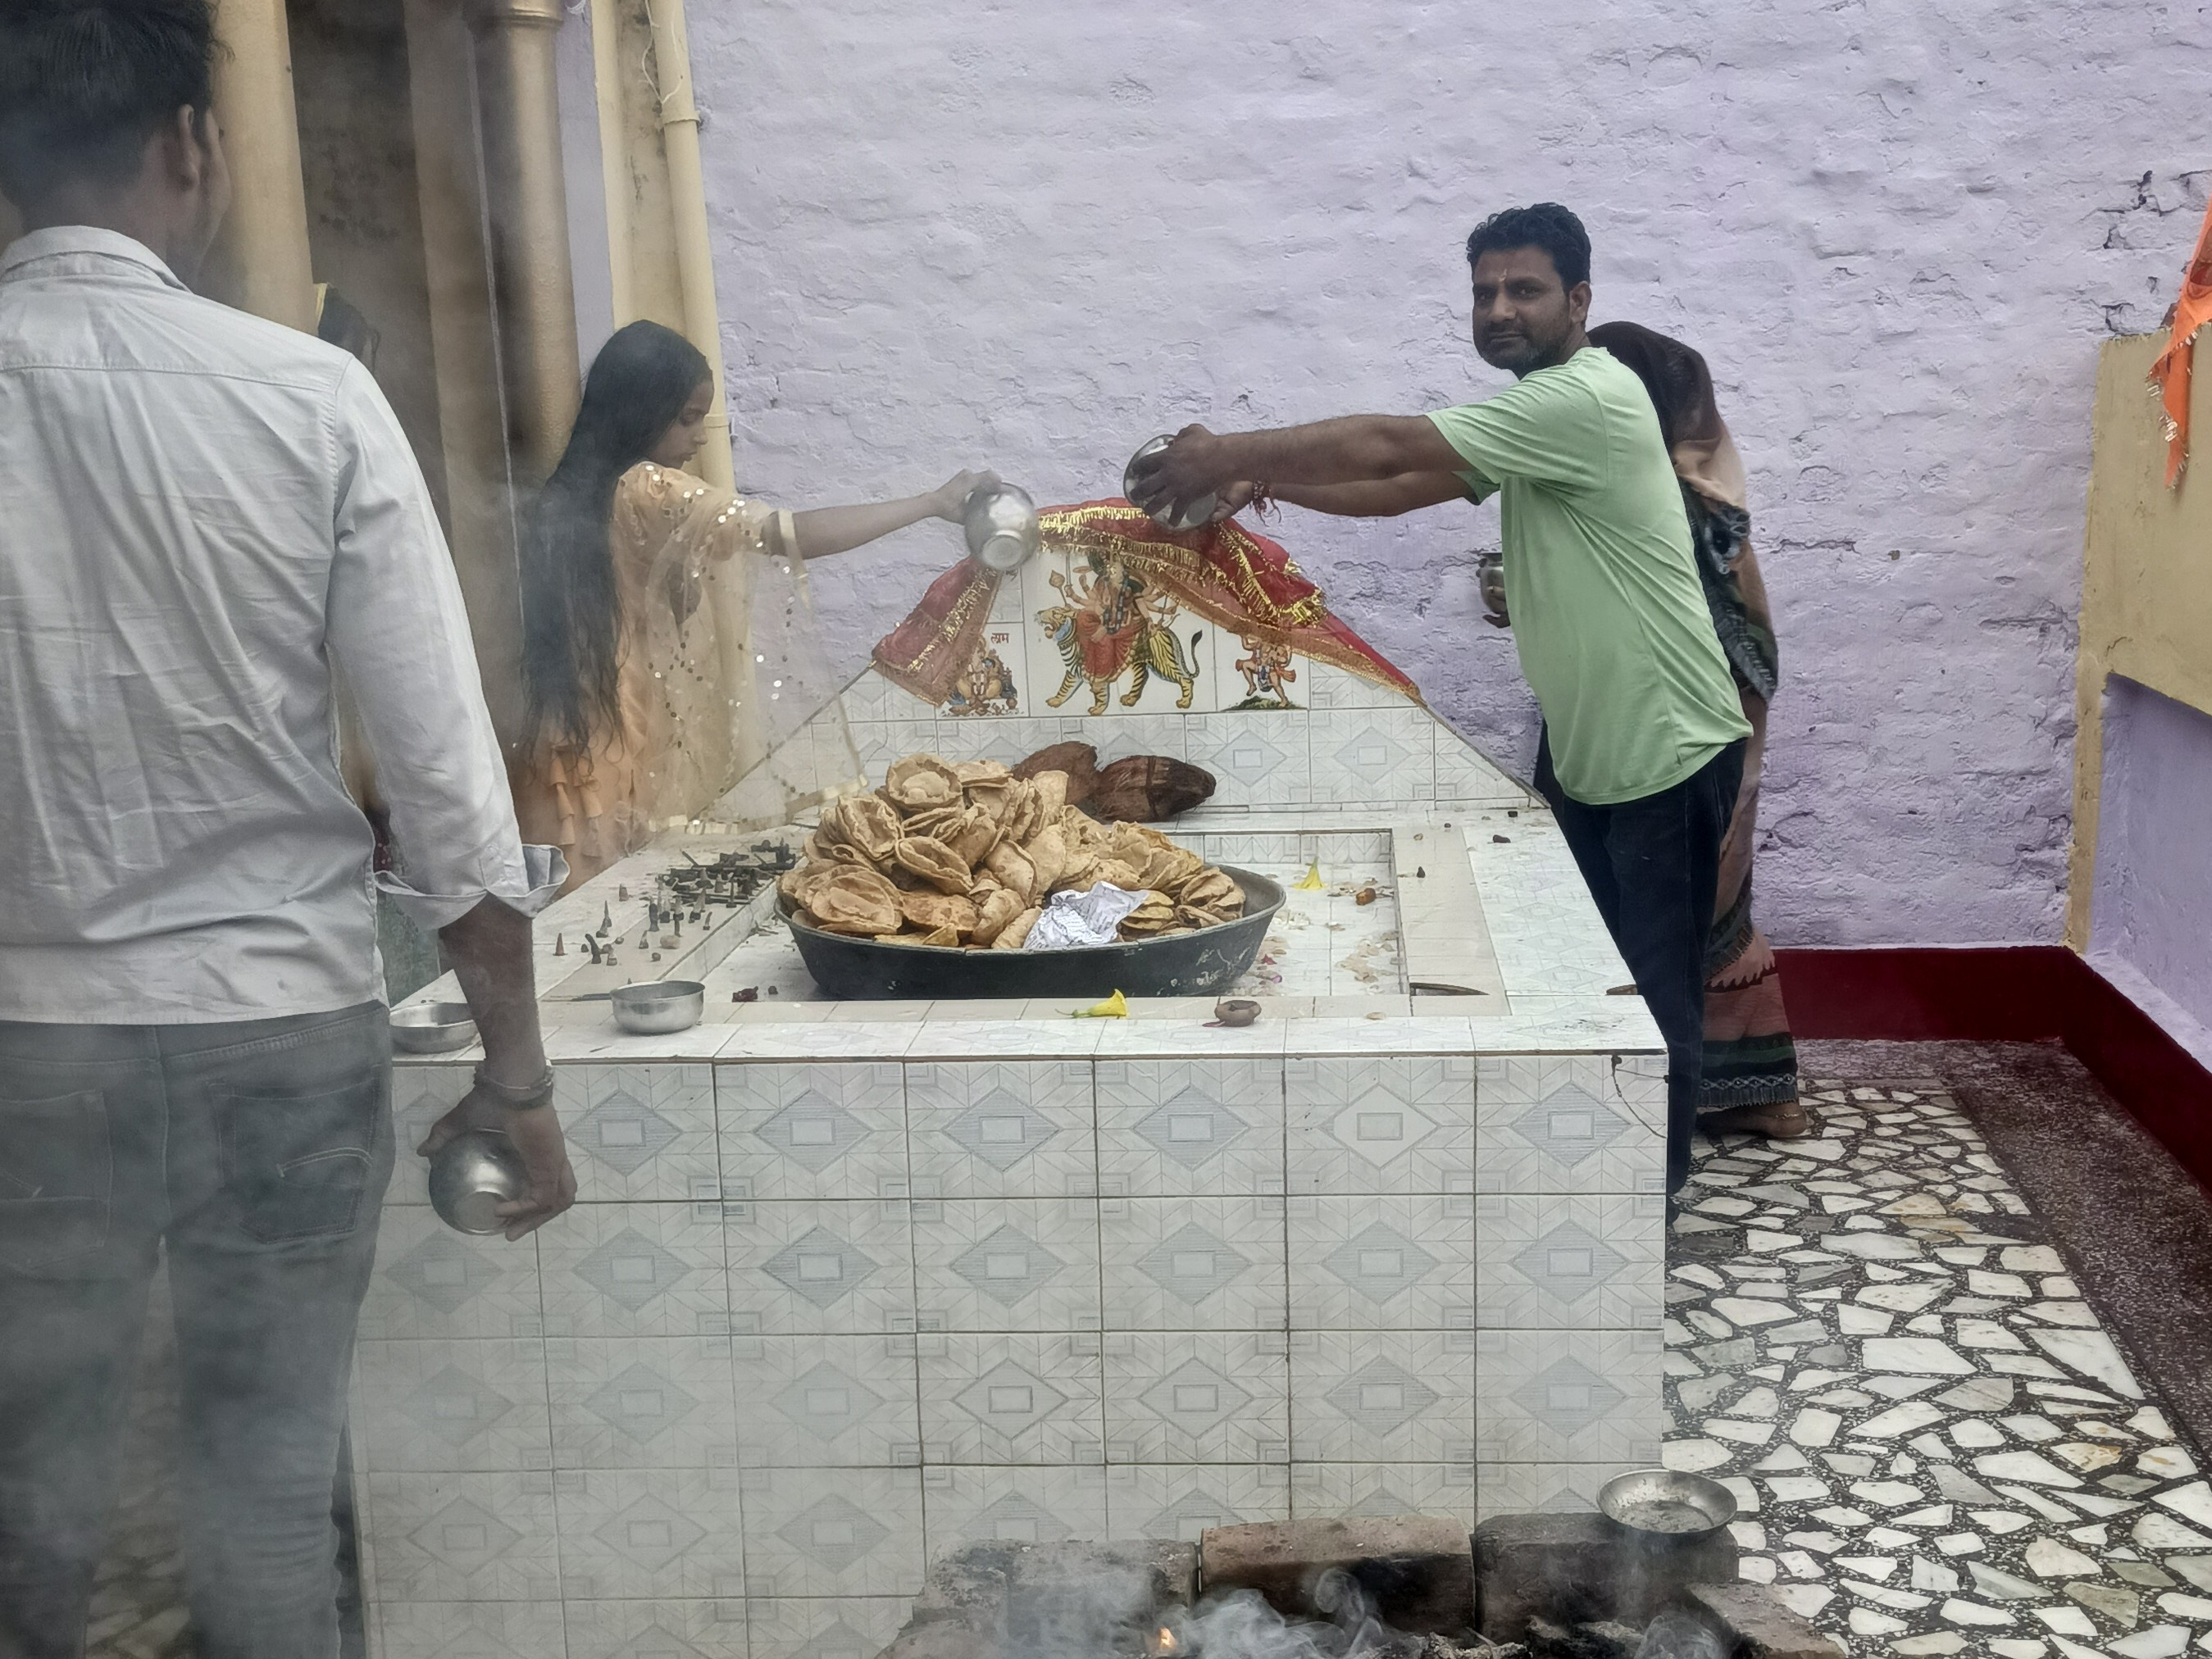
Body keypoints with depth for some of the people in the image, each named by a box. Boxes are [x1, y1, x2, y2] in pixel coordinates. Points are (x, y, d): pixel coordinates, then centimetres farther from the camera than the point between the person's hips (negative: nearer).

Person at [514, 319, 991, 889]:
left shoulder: (568, 497, 10)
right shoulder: (650, 493, -15)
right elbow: (795, 536, -22)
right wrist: (933, 503, -16)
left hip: (579, 754, 8)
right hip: (631, 768, -8)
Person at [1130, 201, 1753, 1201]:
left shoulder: (1588, 399, -21)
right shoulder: (1531, 416, 10)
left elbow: (1389, 447, -24)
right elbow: (1404, 488, 9)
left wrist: (1231, 456, -18)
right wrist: (1263, 482, -6)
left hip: (1664, 752, -10)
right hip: (1577, 744, 10)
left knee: (1654, 995, 3)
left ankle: (1653, 1194, 18)